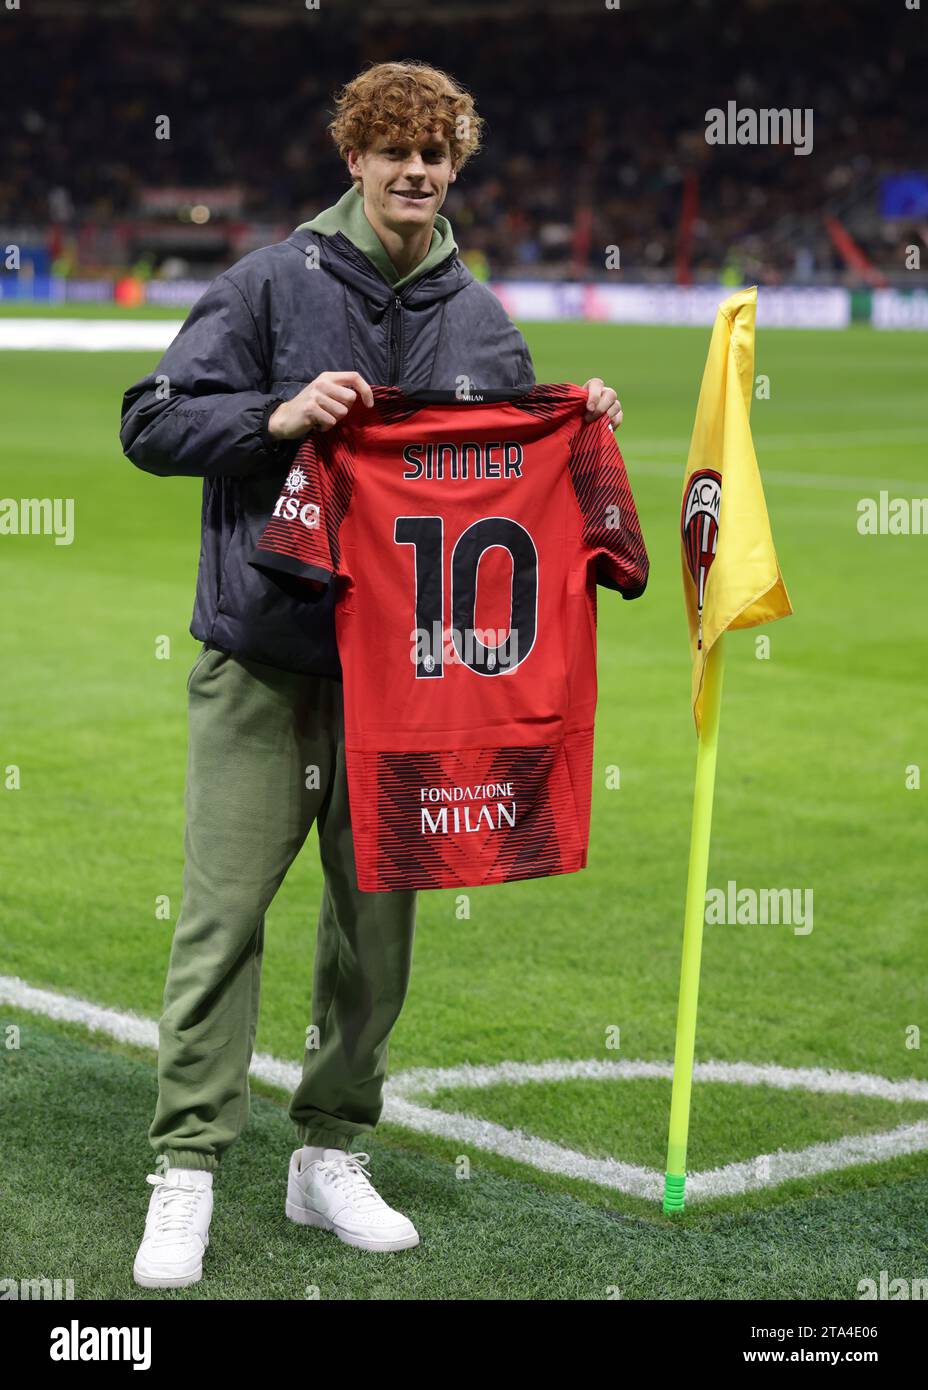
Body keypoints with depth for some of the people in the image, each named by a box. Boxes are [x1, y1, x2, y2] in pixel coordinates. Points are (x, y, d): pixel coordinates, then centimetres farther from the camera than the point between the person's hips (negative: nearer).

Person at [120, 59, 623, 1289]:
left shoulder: (482, 321, 10)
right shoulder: (273, 285, -2)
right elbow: (152, 424, -5)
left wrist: (579, 428, -1)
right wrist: (279, 415, -19)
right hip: (260, 658, -4)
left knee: (377, 921, 8)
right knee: (224, 914, -5)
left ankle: (332, 1156, 21)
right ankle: (188, 1170, 2)